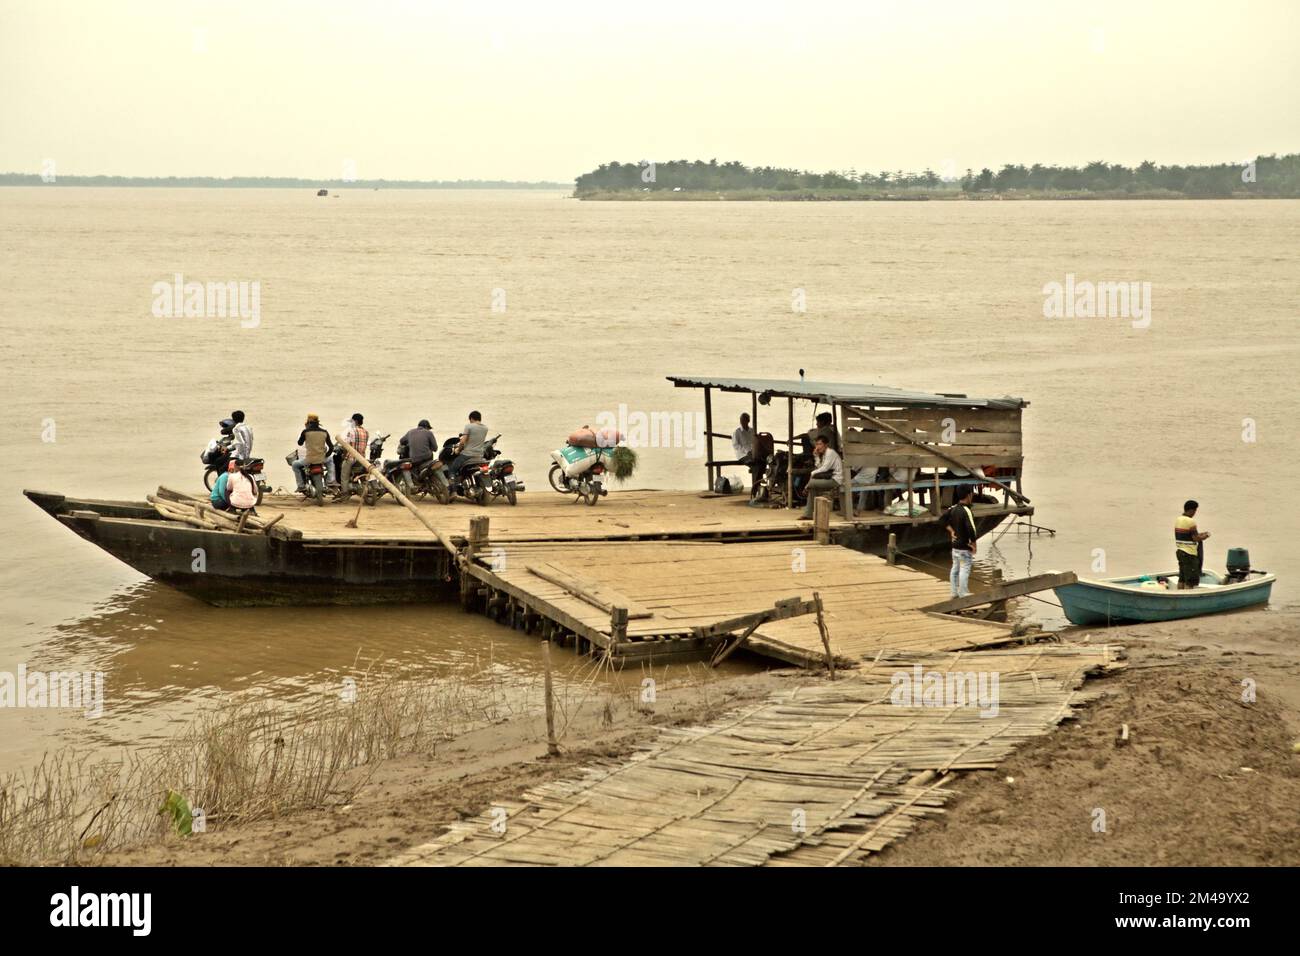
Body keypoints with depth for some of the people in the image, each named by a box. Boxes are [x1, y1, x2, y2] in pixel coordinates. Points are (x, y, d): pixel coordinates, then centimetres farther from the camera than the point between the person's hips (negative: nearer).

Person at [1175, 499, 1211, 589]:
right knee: (1190, 581, -4)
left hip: (1180, 551, 9)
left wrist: (1199, 534, 16)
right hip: (1189, 553, -8)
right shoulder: (1191, 522, -17)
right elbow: (1196, 539, -17)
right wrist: (1206, 535, 1)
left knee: (1182, 578, 14)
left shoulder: (1178, 520, 9)